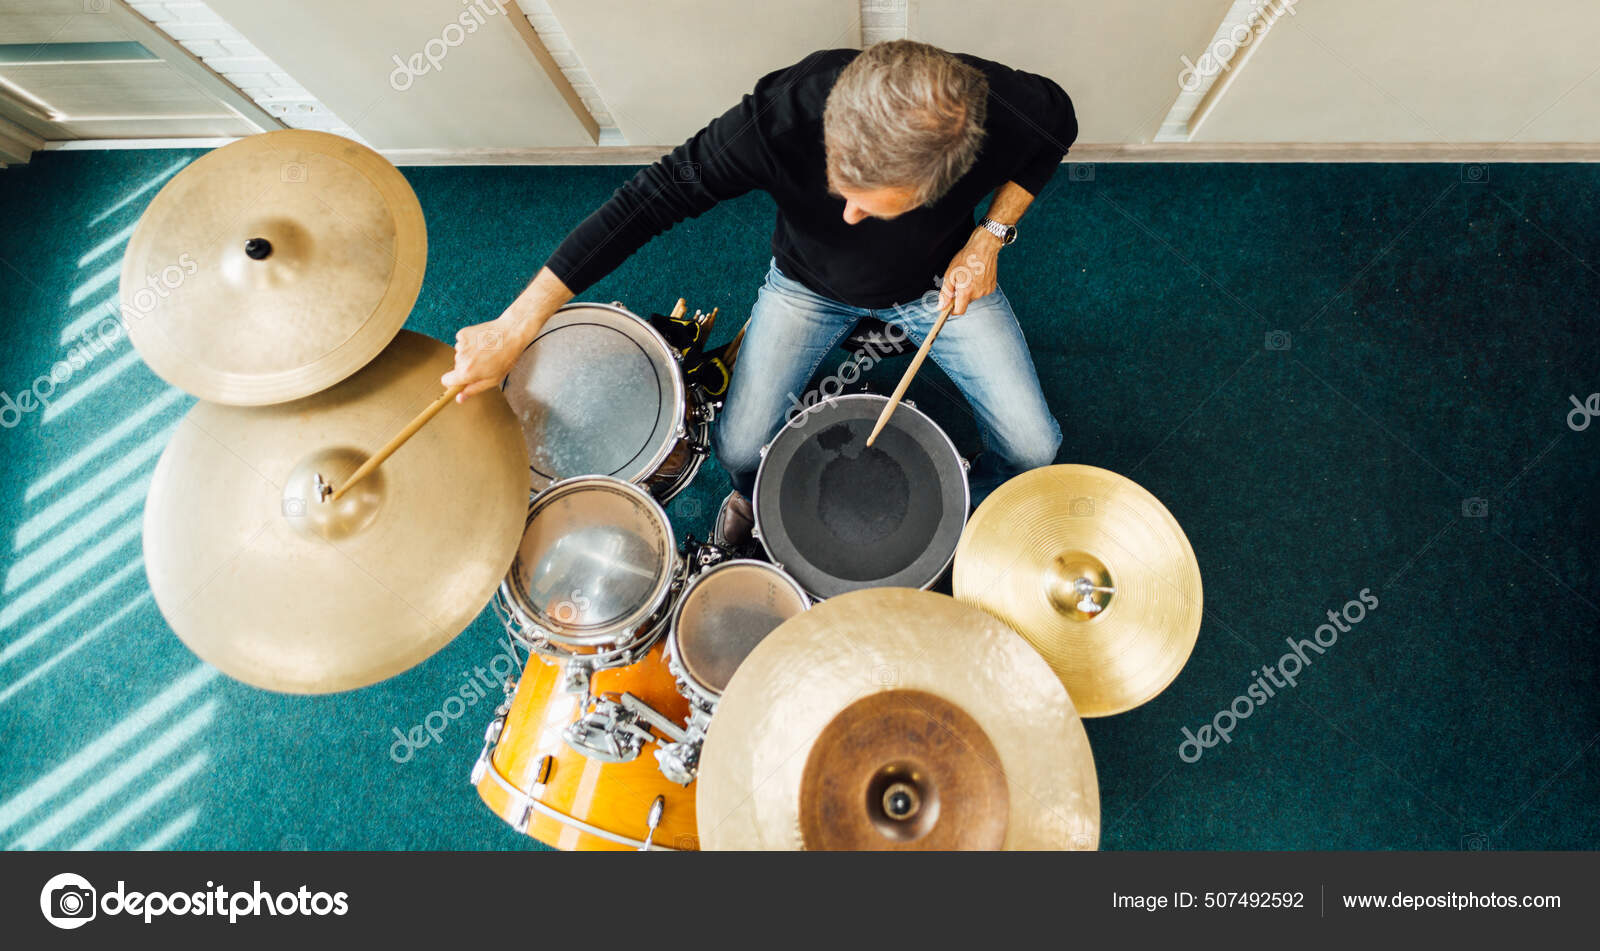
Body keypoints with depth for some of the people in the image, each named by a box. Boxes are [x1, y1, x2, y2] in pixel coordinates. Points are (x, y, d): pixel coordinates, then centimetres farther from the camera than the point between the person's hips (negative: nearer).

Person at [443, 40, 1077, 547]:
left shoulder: (1014, 111, -32)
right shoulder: (780, 117, -37)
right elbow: (651, 198, -30)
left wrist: (990, 236, -17)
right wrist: (514, 327, -31)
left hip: (941, 279, 2)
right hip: (811, 282, -1)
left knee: (1033, 447, -4)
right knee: (740, 449, -8)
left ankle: (976, 510, 35)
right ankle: (756, 496, 34)